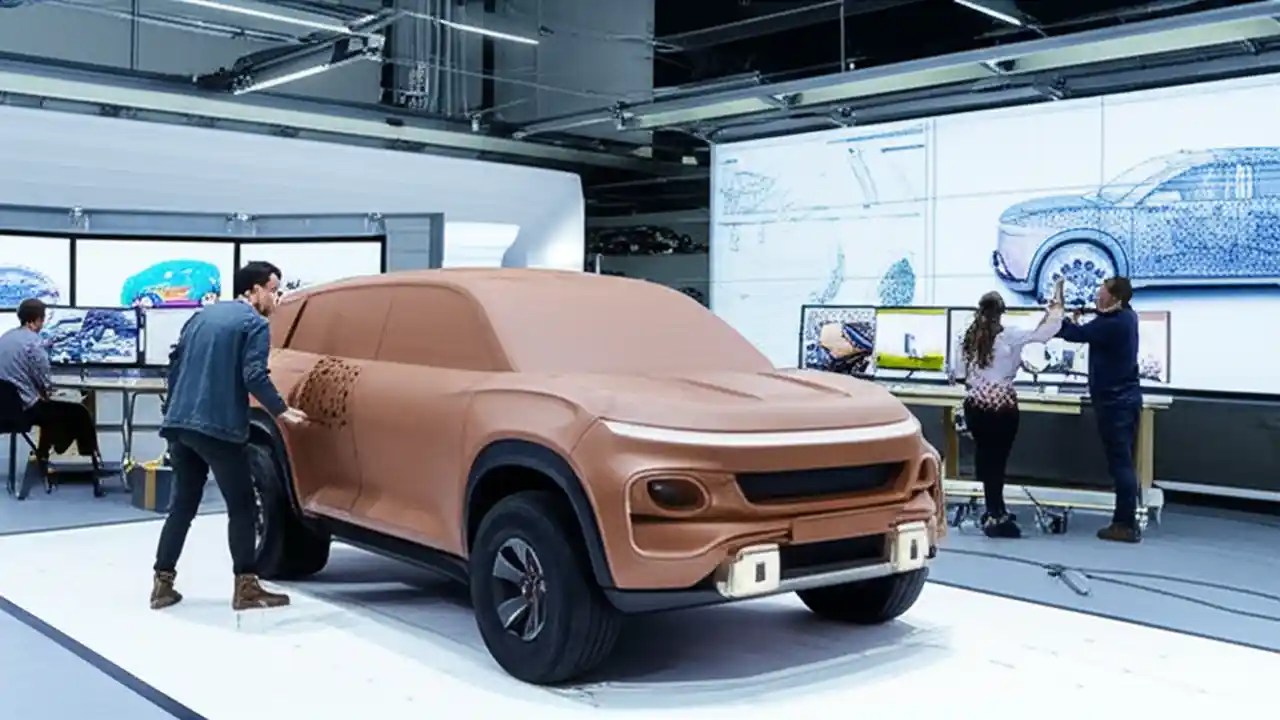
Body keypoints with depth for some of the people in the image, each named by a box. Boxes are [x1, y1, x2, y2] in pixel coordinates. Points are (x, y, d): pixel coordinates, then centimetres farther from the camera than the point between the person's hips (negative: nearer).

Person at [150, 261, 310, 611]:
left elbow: (175, 361, 21)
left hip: (180, 423, 8)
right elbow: (254, 377, -15)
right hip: (218, 428, -7)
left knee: (182, 504, 15)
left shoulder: (202, 315, 19)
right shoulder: (255, 323, -4)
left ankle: (163, 583, 14)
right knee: (242, 506, 1)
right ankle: (246, 588, 1)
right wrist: (282, 411, -7)